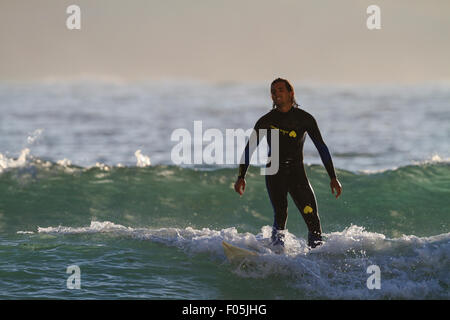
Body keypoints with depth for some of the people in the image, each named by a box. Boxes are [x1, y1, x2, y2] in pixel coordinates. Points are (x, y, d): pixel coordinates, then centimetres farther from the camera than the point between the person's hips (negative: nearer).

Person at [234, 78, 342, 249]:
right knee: (280, 214, -22)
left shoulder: (305, 119, 2)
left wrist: (333, 178, 0)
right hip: (274, 173, -1)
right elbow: (249, 148, 6)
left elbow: (321, 148, 5)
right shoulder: (266, 121, 1)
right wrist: (241, 177, -4)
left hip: (297, 172, 1)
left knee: (312, 216, -13)